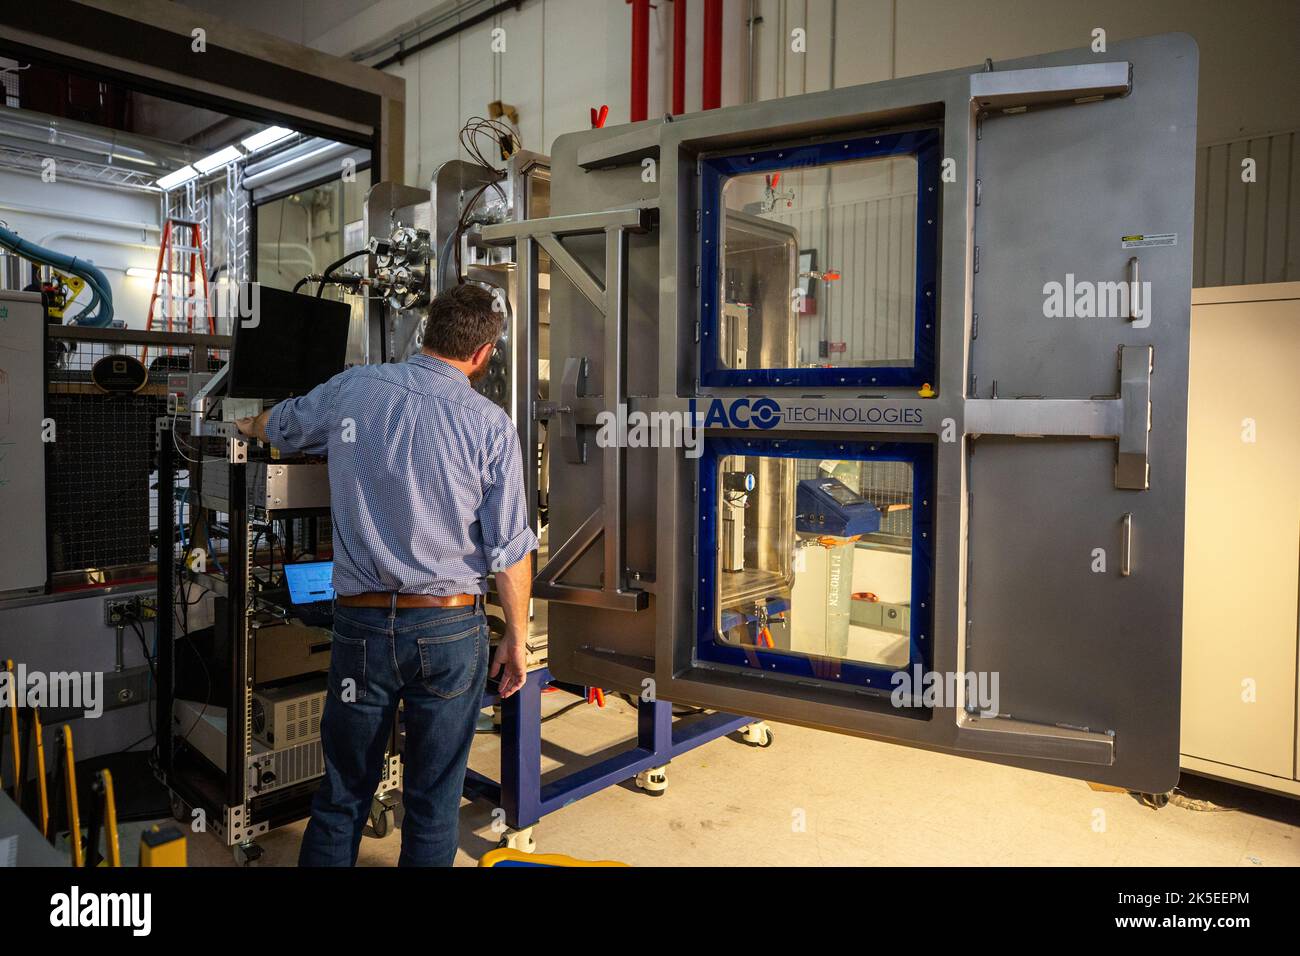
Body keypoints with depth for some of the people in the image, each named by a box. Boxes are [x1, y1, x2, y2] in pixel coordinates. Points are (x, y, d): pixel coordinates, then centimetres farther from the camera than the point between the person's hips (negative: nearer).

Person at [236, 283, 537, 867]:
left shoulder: (350, 390, 1)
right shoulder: (489, 424, -8)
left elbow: (278, 427, 23)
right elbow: (510, 549, -7)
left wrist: (250, 426, 47)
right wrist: (517, 636, 5)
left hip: (361, 622, 3)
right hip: (449, 626, -2)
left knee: (343, 795, 17)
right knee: (434, 799, 12)